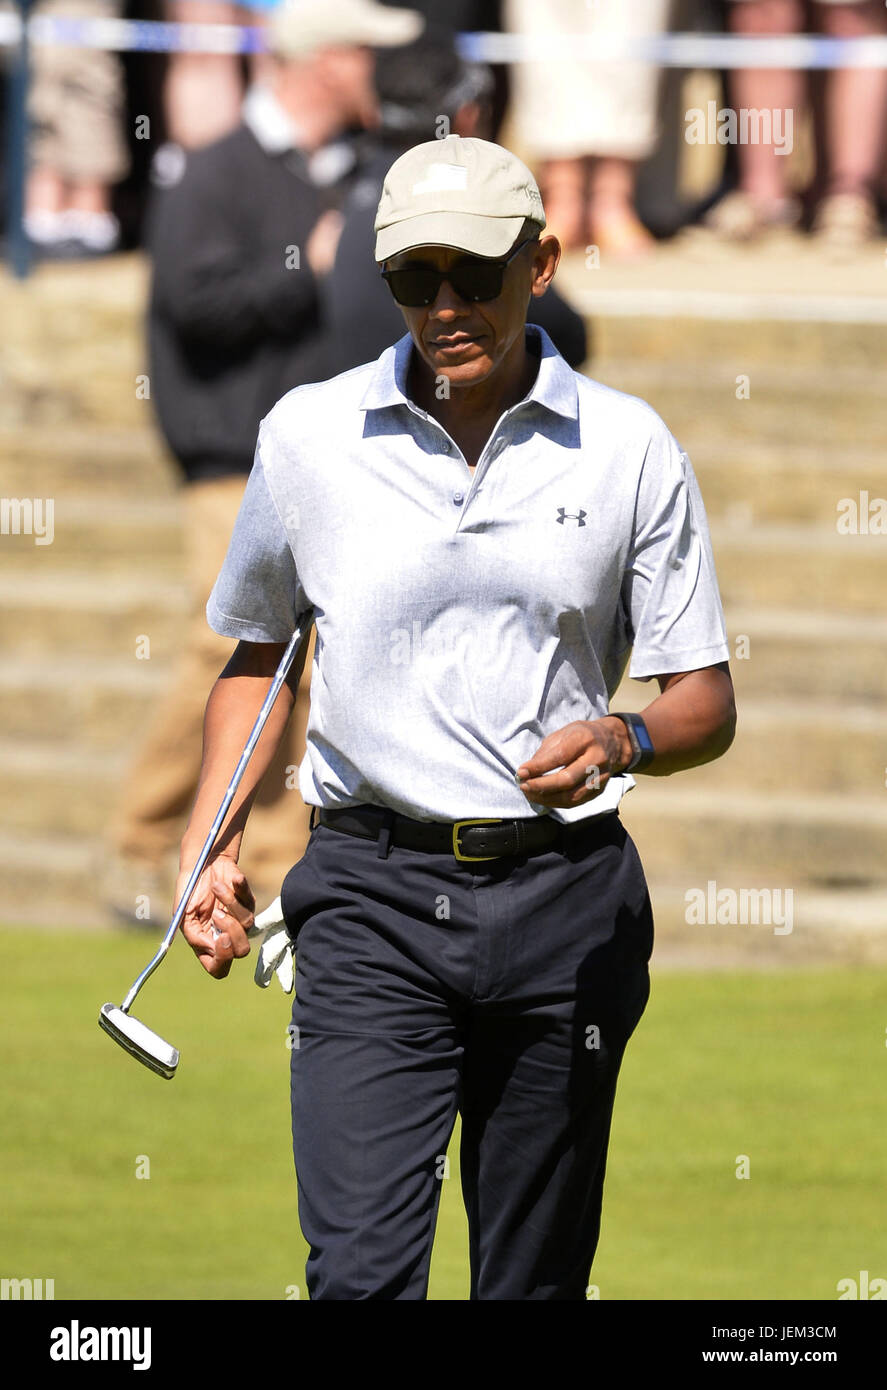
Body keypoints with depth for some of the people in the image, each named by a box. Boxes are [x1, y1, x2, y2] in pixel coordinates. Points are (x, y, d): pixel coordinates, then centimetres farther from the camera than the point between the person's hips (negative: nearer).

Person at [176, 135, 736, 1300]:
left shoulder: (630, 449, 2)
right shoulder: (308, 437, 3)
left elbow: (706, 702, 4)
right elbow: (259, 654, 17)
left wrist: (625, 741, -18)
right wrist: (215, 846, 5)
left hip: (568, 901, 1)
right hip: (374, 900, -1)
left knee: (534, 1279, 5)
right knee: (360, 1269, -16)